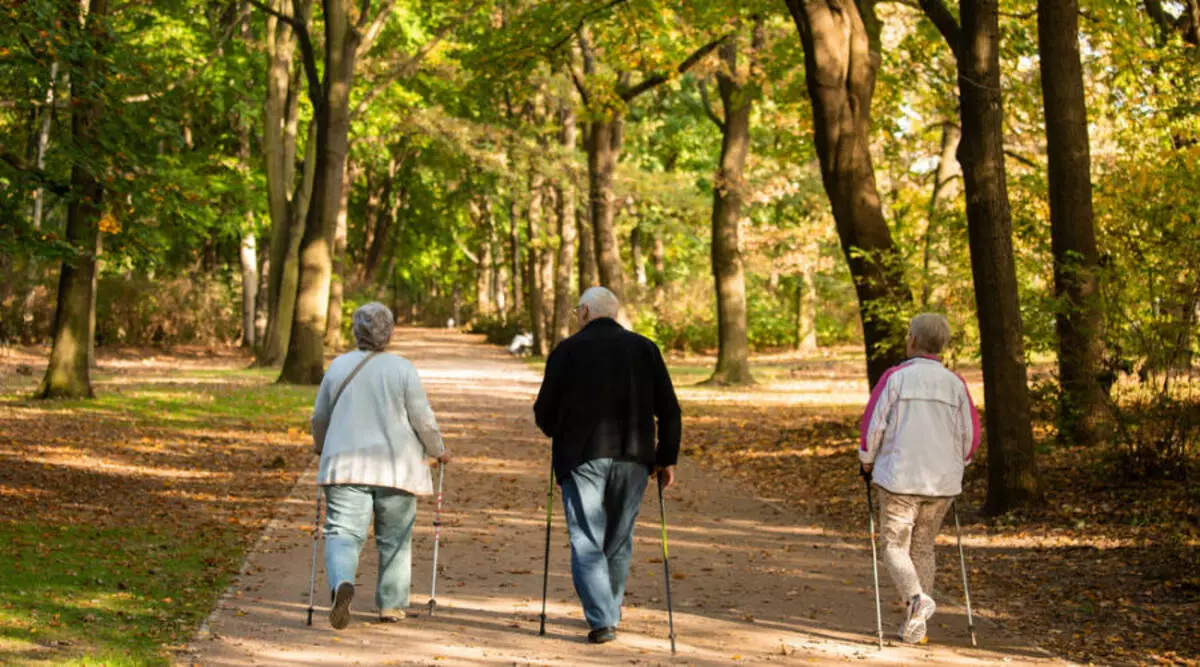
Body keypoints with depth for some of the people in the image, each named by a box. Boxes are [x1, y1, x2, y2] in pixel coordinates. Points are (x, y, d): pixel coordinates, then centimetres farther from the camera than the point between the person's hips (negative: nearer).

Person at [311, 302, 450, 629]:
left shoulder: (339, 366, 5)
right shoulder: (402, 369, -3)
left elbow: (319, 416, 15)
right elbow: (423, 420, -3)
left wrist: (321, 445, 35)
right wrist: (438, 451, 15)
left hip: (346, 465, 1)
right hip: (396, 467, -1)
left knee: (343, 531, -3)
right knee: (395, 539, 12)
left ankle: (342, 584, -30)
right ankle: (391, 605, 17)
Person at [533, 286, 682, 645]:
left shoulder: (567, 350, 0)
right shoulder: (644, 349, 7)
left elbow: (544, 411, 2)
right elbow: (669, 410, 3)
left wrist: (561, 437, 22)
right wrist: (667, 458, 8)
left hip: (581, 458, -3)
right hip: (632, 459, 3)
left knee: (586, 542, 1)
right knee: (619, 541, 17)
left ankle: (601, 619, -10)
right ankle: (610, 612, 27)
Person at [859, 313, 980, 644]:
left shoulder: (895, 377, -7)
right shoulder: (955, 384, 2)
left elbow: (873, 424, -7)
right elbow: (970, 435, 5)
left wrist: (867, 462, 9)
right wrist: (956, 466, 22)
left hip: (899, 477, -4)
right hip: (942, 481, 4)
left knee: (895, 545, 6)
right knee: (923, 548, 15)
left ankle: (916, 598, -20)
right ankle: (915, 626, 15)